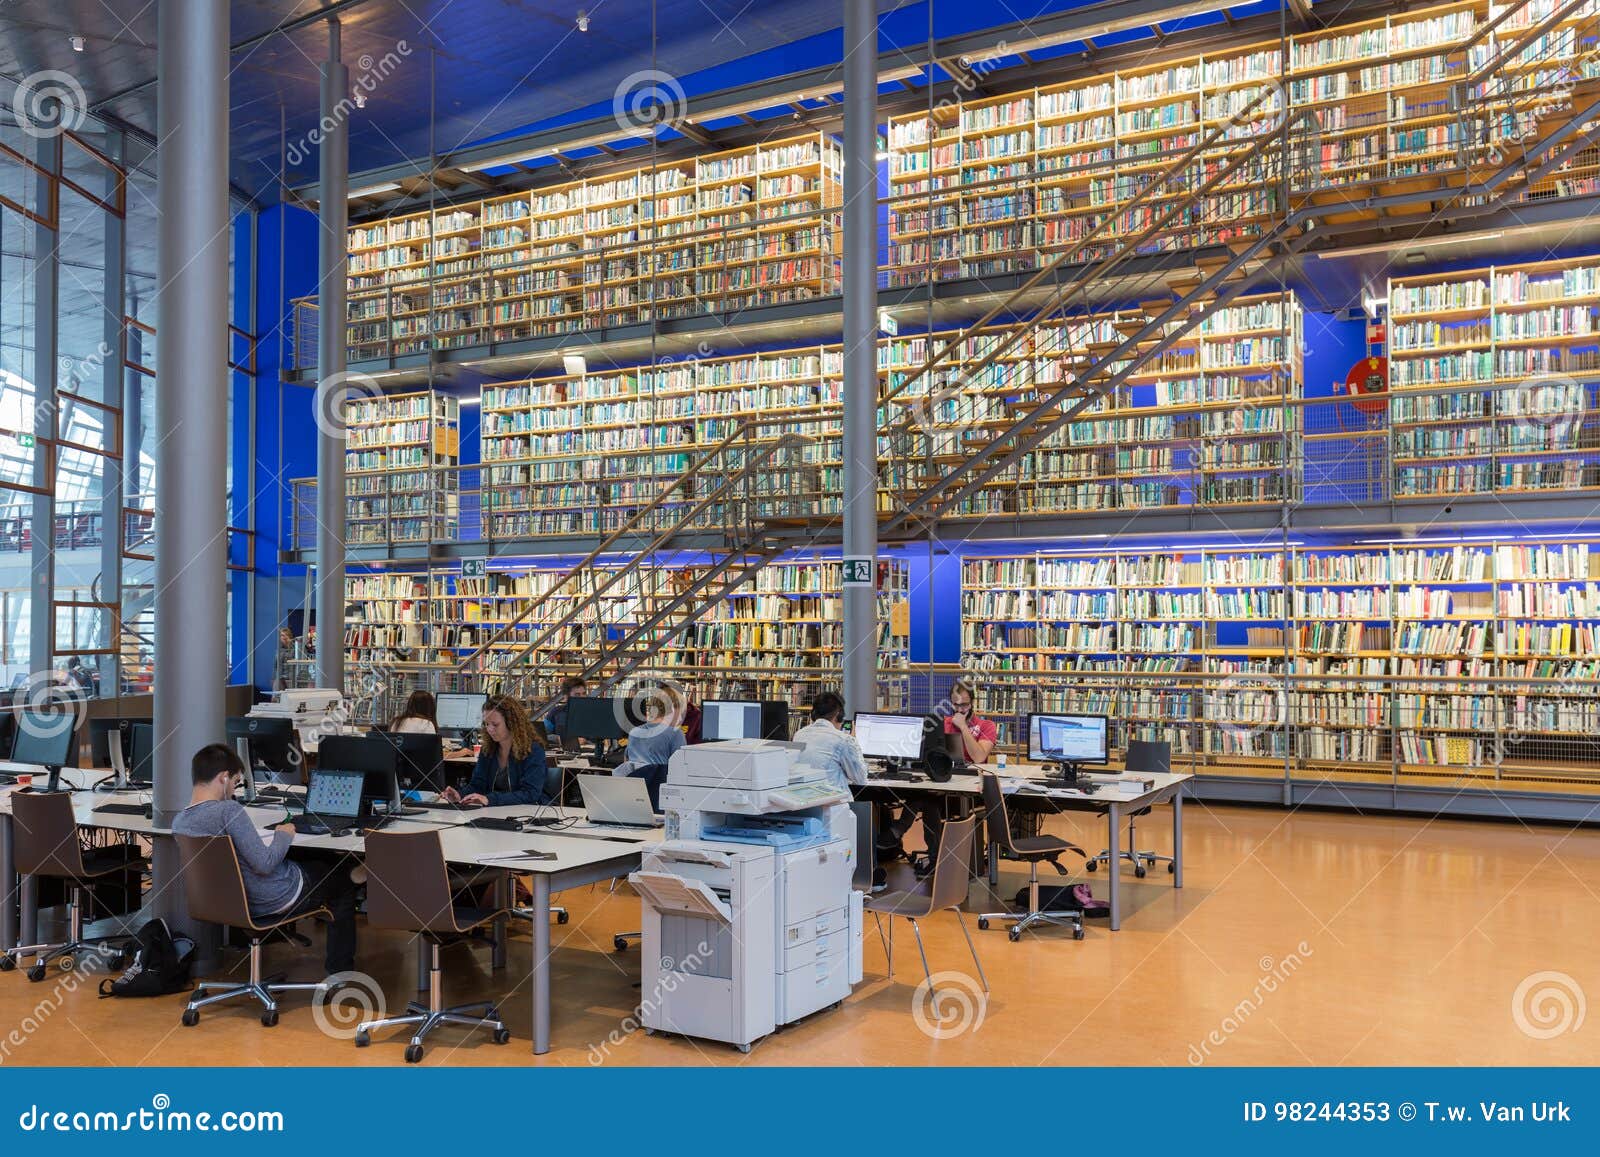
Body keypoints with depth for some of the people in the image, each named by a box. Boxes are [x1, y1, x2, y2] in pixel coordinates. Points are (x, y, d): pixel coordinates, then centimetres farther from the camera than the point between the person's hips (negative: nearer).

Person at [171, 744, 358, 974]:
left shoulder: (178, 822, -4)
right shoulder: (228, 810, -29)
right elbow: (265, 864, -30)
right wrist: (284, 835, -12)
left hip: (239, 903, 8)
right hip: (274, 899, -8)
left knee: (315, 861, 32)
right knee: (344, 878, 18)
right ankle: (341, 968, 23)